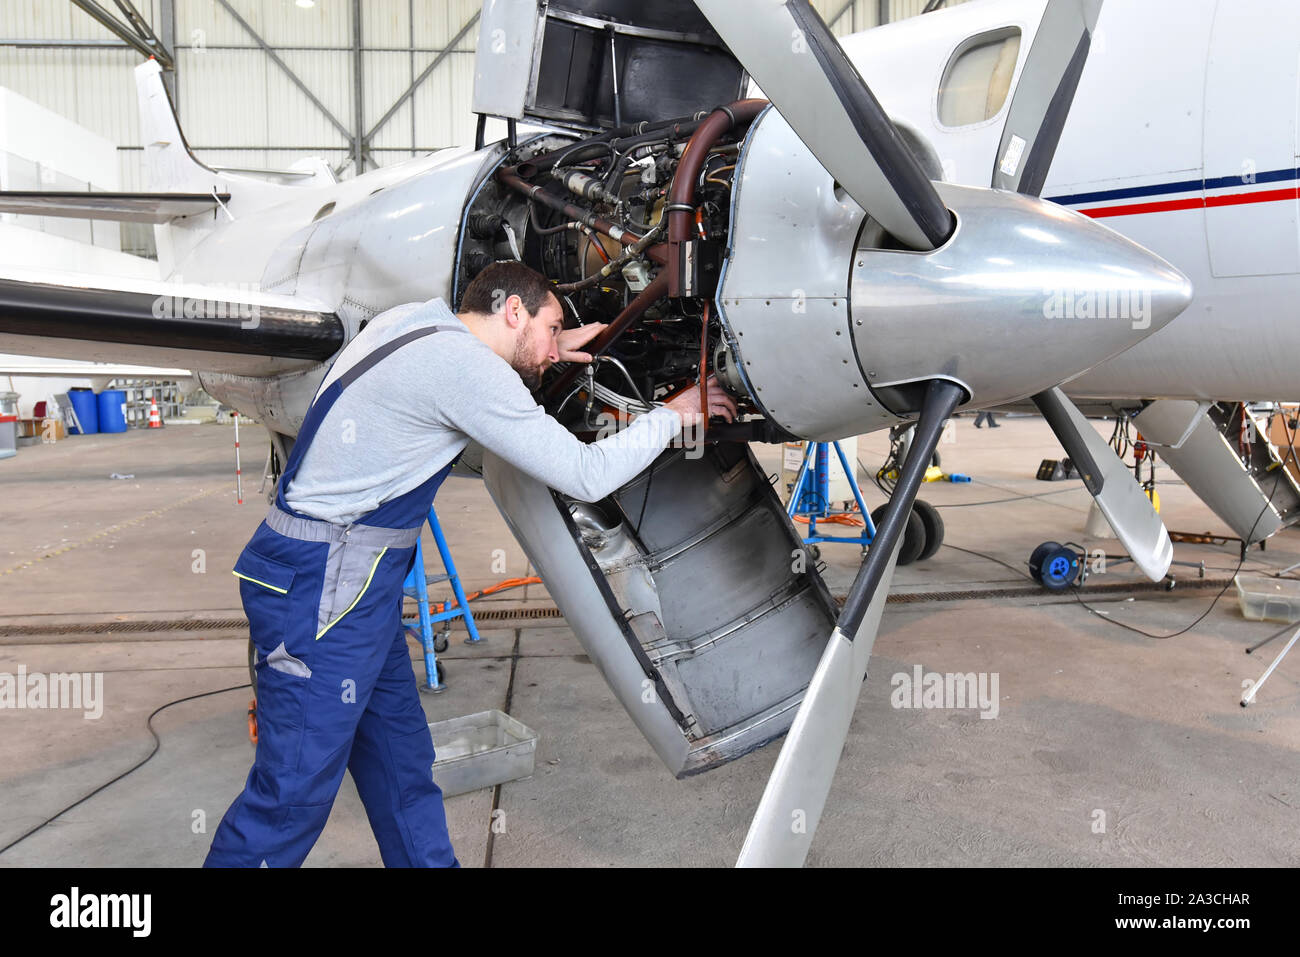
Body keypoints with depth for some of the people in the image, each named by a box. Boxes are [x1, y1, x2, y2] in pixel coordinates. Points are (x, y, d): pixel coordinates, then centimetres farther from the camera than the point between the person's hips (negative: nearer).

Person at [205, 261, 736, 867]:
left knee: (400, 759, 16)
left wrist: (549, 347, 22)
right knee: (295, 790, 0)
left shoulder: (415, 317, 9)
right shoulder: (466, 366, -18)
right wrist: (676, 414, -2)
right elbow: (585, 476, -16)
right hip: (324, 583, -10)